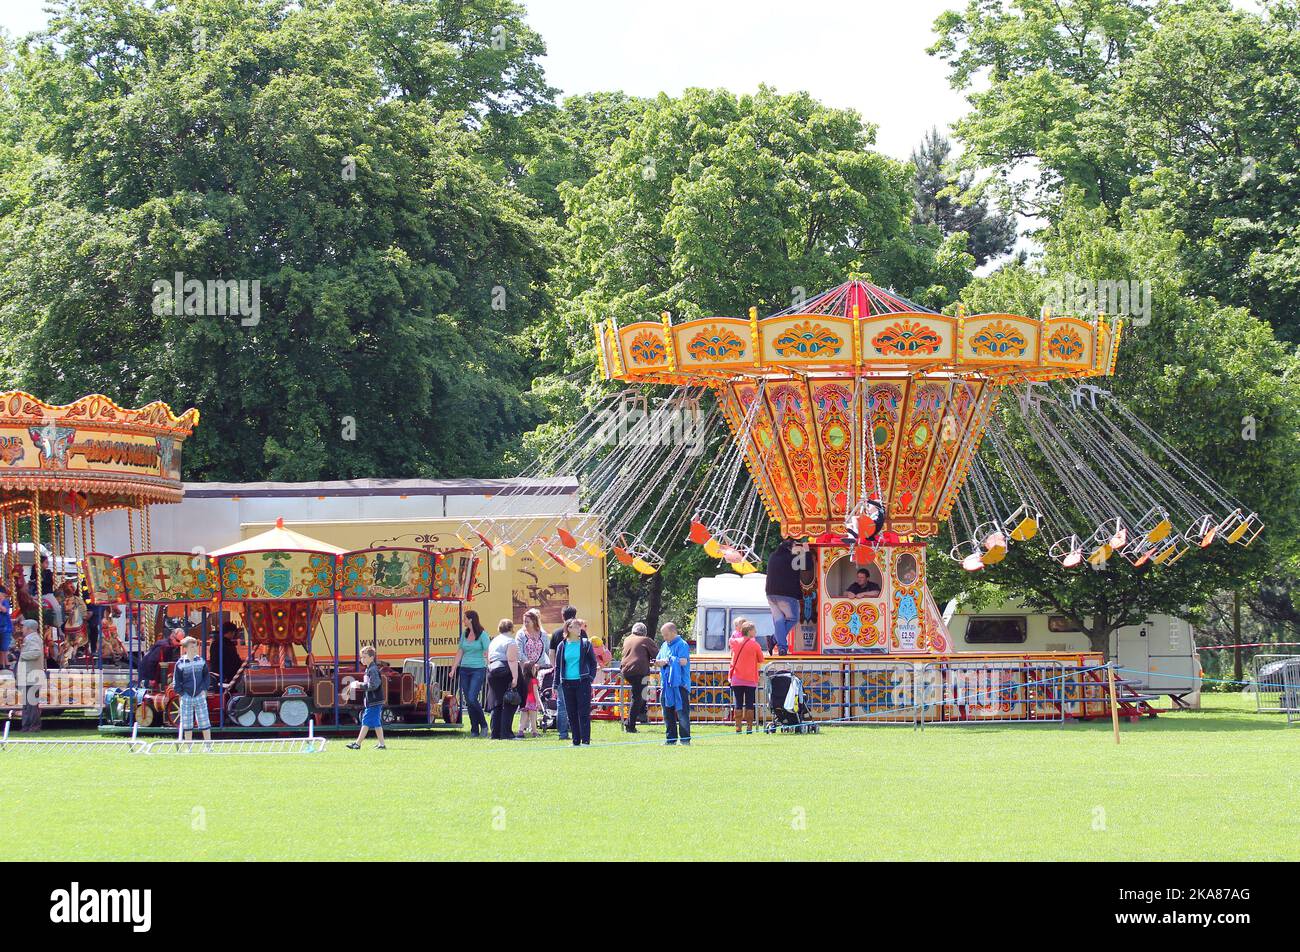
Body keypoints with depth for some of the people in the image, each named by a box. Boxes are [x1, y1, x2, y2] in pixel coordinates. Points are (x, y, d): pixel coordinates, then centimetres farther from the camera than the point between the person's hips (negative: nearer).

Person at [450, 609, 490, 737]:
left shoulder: (482, 635, -5)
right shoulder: (464, 634, 12)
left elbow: (487, 653, -7)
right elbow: (460, 652, 17)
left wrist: (489, 670, -16)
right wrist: (453, 669, 12)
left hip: (478, 670, -6)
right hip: (464, 669, 6)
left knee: (472, 698, -16)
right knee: (468, 701, 3)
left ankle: (483, 725, 0)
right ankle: (474, 730, 8)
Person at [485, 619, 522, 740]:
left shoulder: (493, 642, 18)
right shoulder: (510, 641, -6)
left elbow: (489, 660, 19)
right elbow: (512, 660, -16)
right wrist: (515, 677, -20)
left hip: (492, 671, 7)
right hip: (506, 671, -7)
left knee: (496, 705, 8)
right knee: (509, 705, -4)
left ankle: (495, 734, 5)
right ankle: (506, 733, -9)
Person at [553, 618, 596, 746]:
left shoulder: (586, 644, 1)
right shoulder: (562, 646, 7)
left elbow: (593, 662, 6)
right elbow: (558, 666, 12)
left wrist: (591, 677, -5)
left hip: (582, 682, -3)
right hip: (567, 683, 3)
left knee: (584, 712, -6)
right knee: (571, 714, 5)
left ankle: (586, 740, -4)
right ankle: (576, 741, 12)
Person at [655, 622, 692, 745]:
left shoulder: (682, 645, -6)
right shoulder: (664, 646, 17)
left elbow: (683, 661, -18)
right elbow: (659, 660, 22)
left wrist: (667, 661, -9)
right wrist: (658, 662, -2)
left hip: (680, 683, -8)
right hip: (666, 684, 8)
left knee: (682, 712, -8)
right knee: (668, 712, 9)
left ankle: (685, 738, -4)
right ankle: (671, 738, 15)